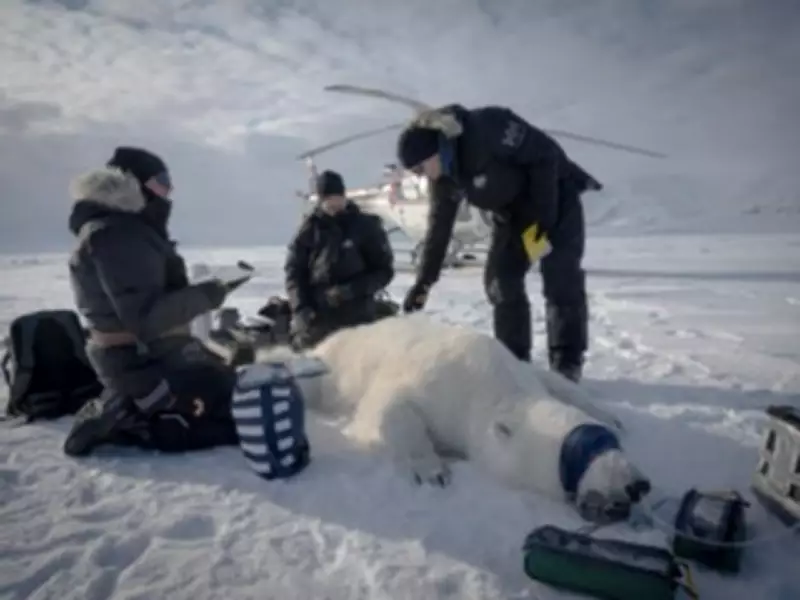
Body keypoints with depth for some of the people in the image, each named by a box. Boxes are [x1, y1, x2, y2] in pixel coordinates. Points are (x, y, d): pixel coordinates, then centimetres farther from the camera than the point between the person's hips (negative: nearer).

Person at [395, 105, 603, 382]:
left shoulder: (487, 128, -32)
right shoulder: (444, 178, -8)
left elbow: (546, 154, -26)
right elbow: (439, 225, 1)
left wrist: (544, 215, -25)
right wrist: (424, 280, -1)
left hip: (555, 196, -7)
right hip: (512, 213, 7)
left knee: (560, 279, -12)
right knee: (500, 281, -2)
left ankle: (567, 364, -4)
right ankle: (514, 360, 8)